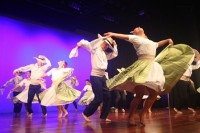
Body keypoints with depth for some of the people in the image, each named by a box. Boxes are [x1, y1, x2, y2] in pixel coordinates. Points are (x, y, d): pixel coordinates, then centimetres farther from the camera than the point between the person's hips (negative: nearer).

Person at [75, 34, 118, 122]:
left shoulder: (105, 54, 17)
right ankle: (86, 113, 12)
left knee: (107, 96, 7)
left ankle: (103, 117, 20)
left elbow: (115, 54, 19)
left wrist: (114, 45, 15)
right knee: (98, 99, -7)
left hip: (102, 77, 8)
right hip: (95, 76, -8)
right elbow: (84, 43, -11)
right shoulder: (95, 49, -3)